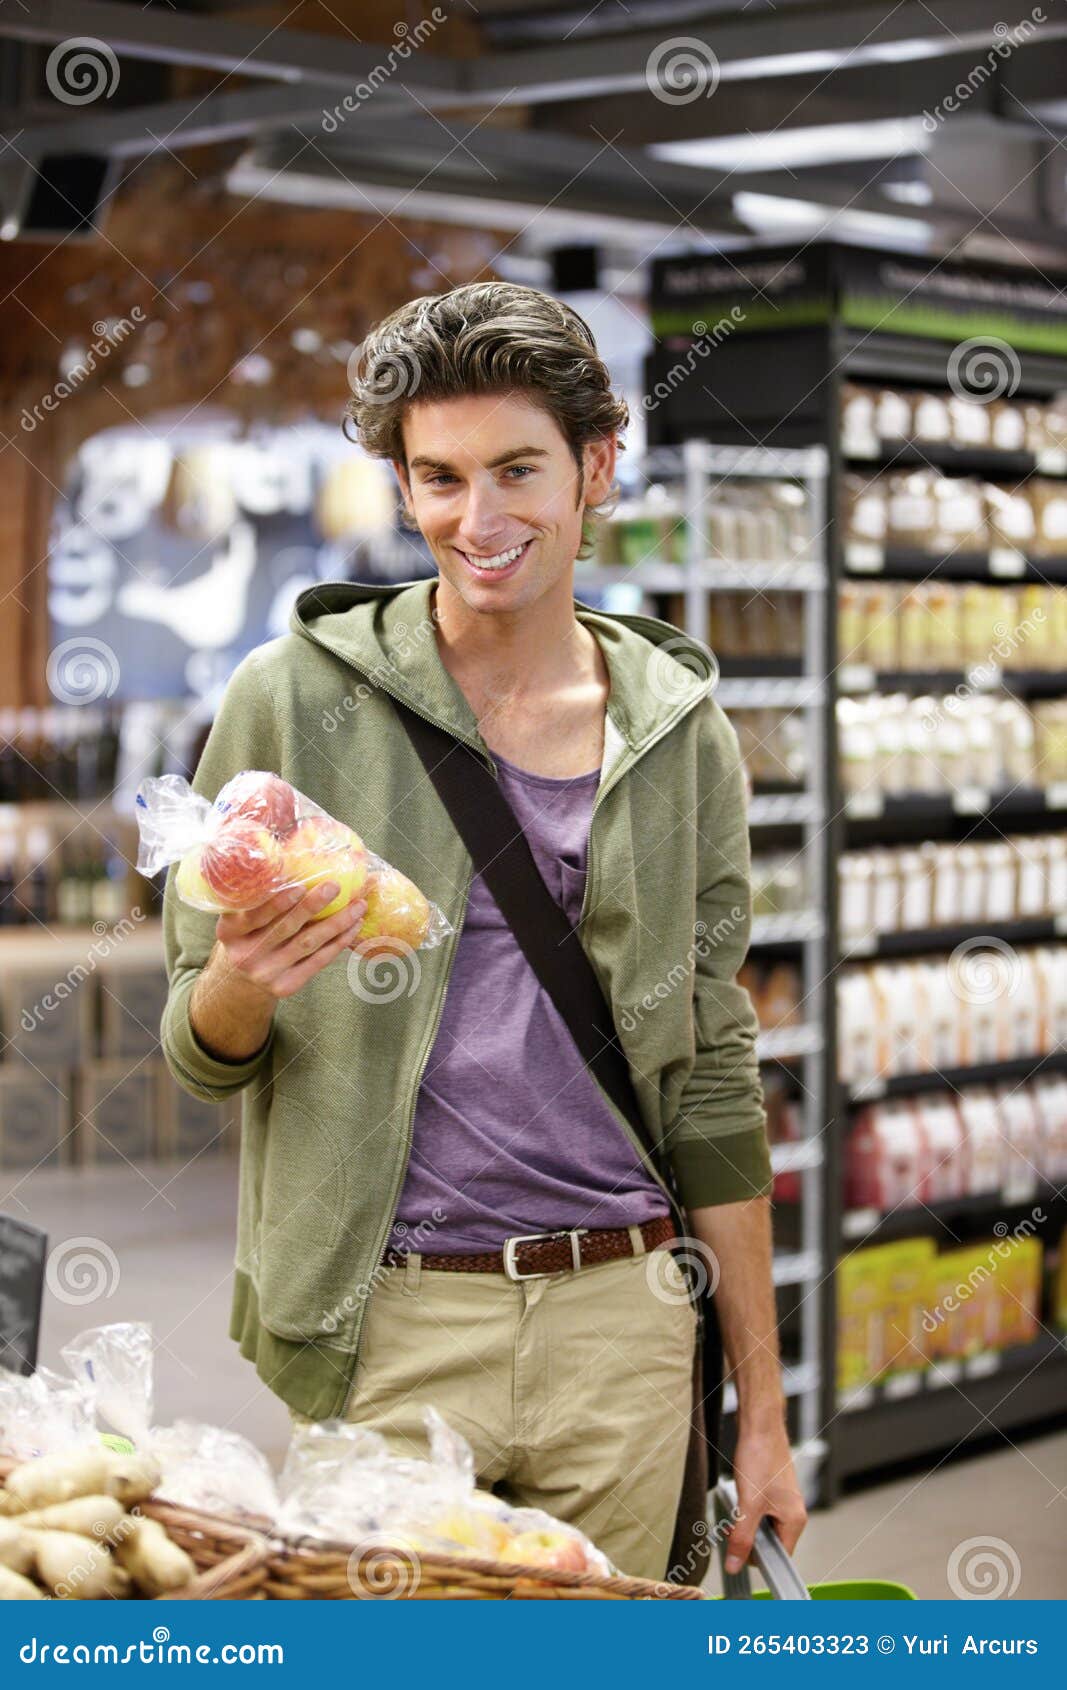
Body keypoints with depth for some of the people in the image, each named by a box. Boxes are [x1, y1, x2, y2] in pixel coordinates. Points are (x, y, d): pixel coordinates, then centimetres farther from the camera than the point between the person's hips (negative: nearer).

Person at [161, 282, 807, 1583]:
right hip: (383, 1327, -2)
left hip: (622, 1327, 2)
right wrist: (242, 981, -20)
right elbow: (198, 1050, 4)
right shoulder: (296, 700, -1)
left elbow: (712, 1084, 10)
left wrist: (764, 1410, 9)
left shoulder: (679, 734, 7)